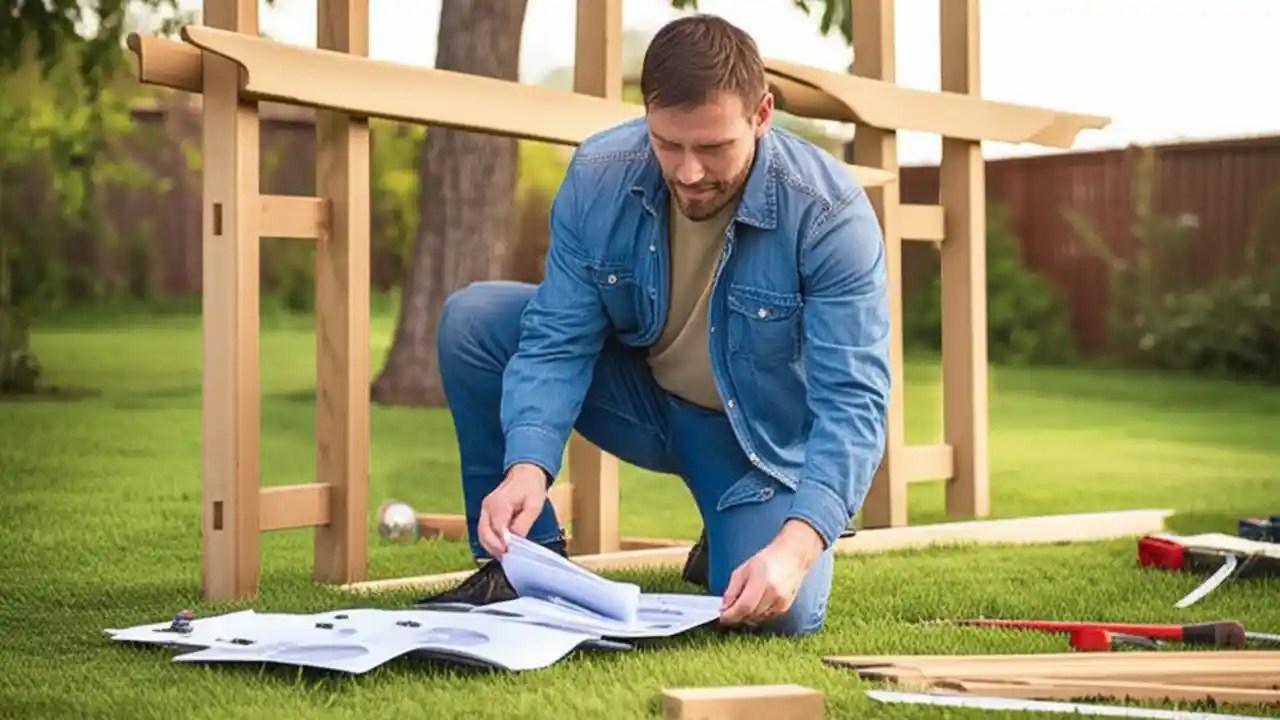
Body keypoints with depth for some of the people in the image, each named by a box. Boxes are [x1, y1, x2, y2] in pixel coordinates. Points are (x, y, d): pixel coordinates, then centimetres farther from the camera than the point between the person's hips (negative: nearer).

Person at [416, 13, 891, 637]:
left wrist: (796, 548, -47)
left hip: (761, 434, -3)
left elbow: (854, 399, -32)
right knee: (471, 319, -18)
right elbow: (557, 341, -18)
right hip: (641, 395, 3)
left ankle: (731, 539, 12)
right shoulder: (598, 178, -20)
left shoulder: (828, 212, -29)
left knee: (785, 615, -27)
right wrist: (527, 467, -38)